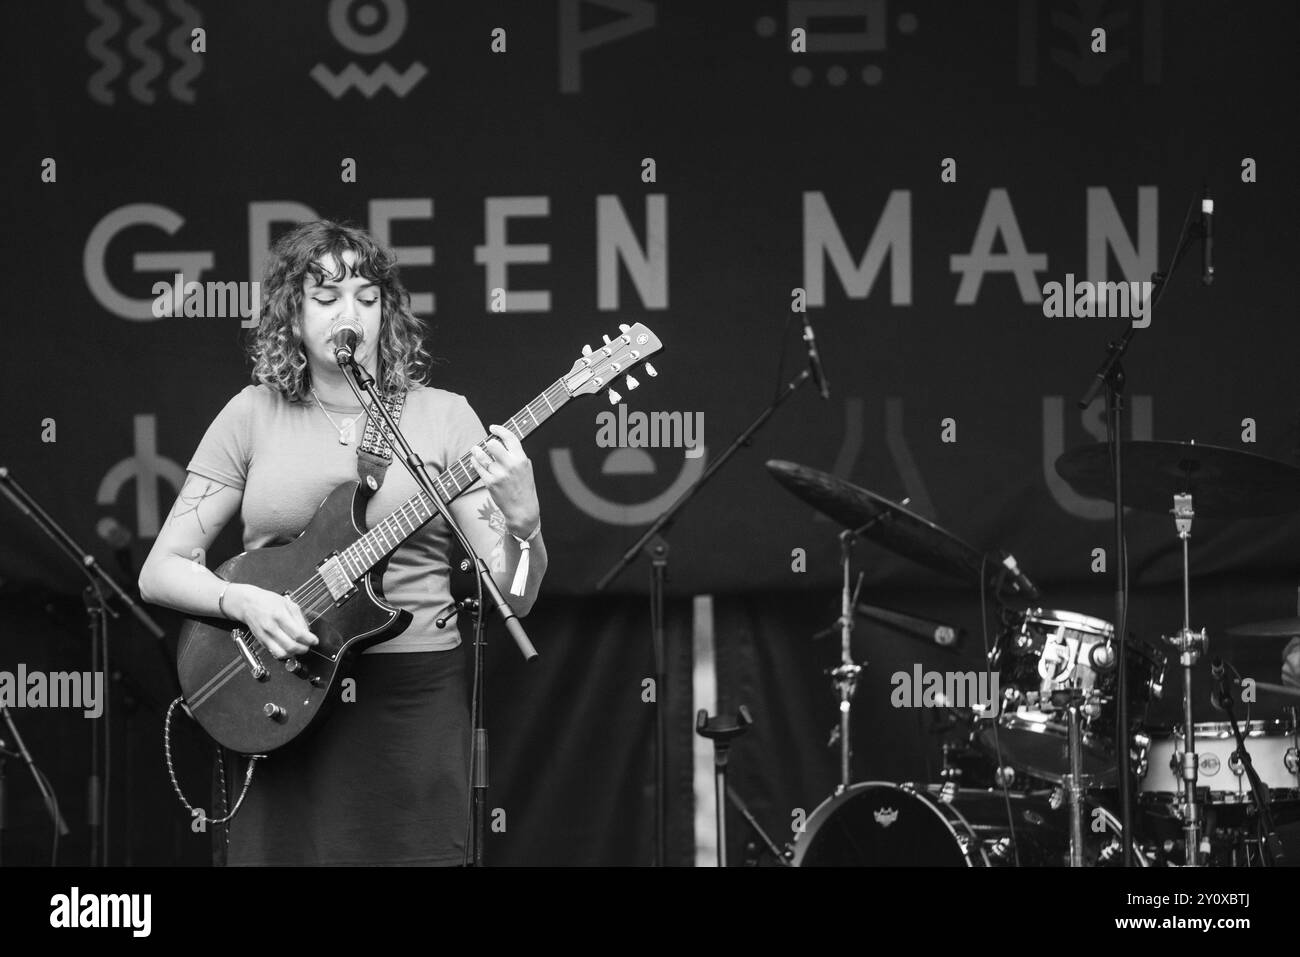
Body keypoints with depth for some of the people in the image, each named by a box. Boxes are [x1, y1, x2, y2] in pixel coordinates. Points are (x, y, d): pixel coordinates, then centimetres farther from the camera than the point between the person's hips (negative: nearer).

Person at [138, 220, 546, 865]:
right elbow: (160, 571, 4)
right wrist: (244, 602, -14)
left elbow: (513, 596, -1)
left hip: (414, 697, 0)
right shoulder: (254, 416, 5)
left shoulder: (441, 417, 3)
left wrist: (523, 523, -21)